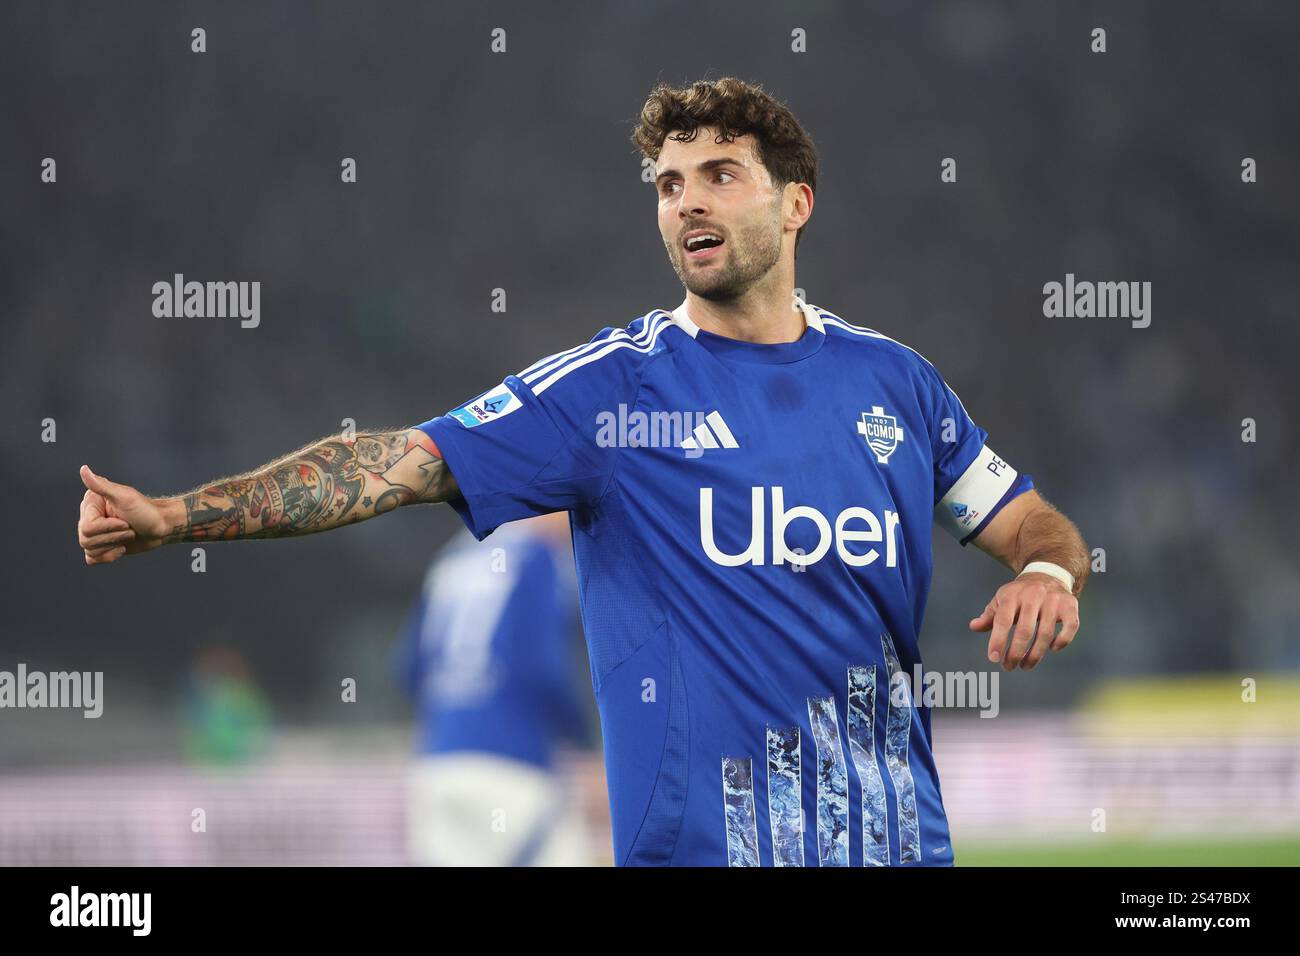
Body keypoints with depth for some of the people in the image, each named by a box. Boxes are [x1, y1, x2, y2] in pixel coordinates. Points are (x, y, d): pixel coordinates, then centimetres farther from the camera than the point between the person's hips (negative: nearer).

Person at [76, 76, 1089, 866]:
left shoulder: (891, 379, 9)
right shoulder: (608, 386, -2)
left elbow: (1034, 522, 17)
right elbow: (398, 462, -9)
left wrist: (1048, 572, -9)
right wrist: (173, 514, -19)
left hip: (895, 832, 3)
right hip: (697, 837, -3)